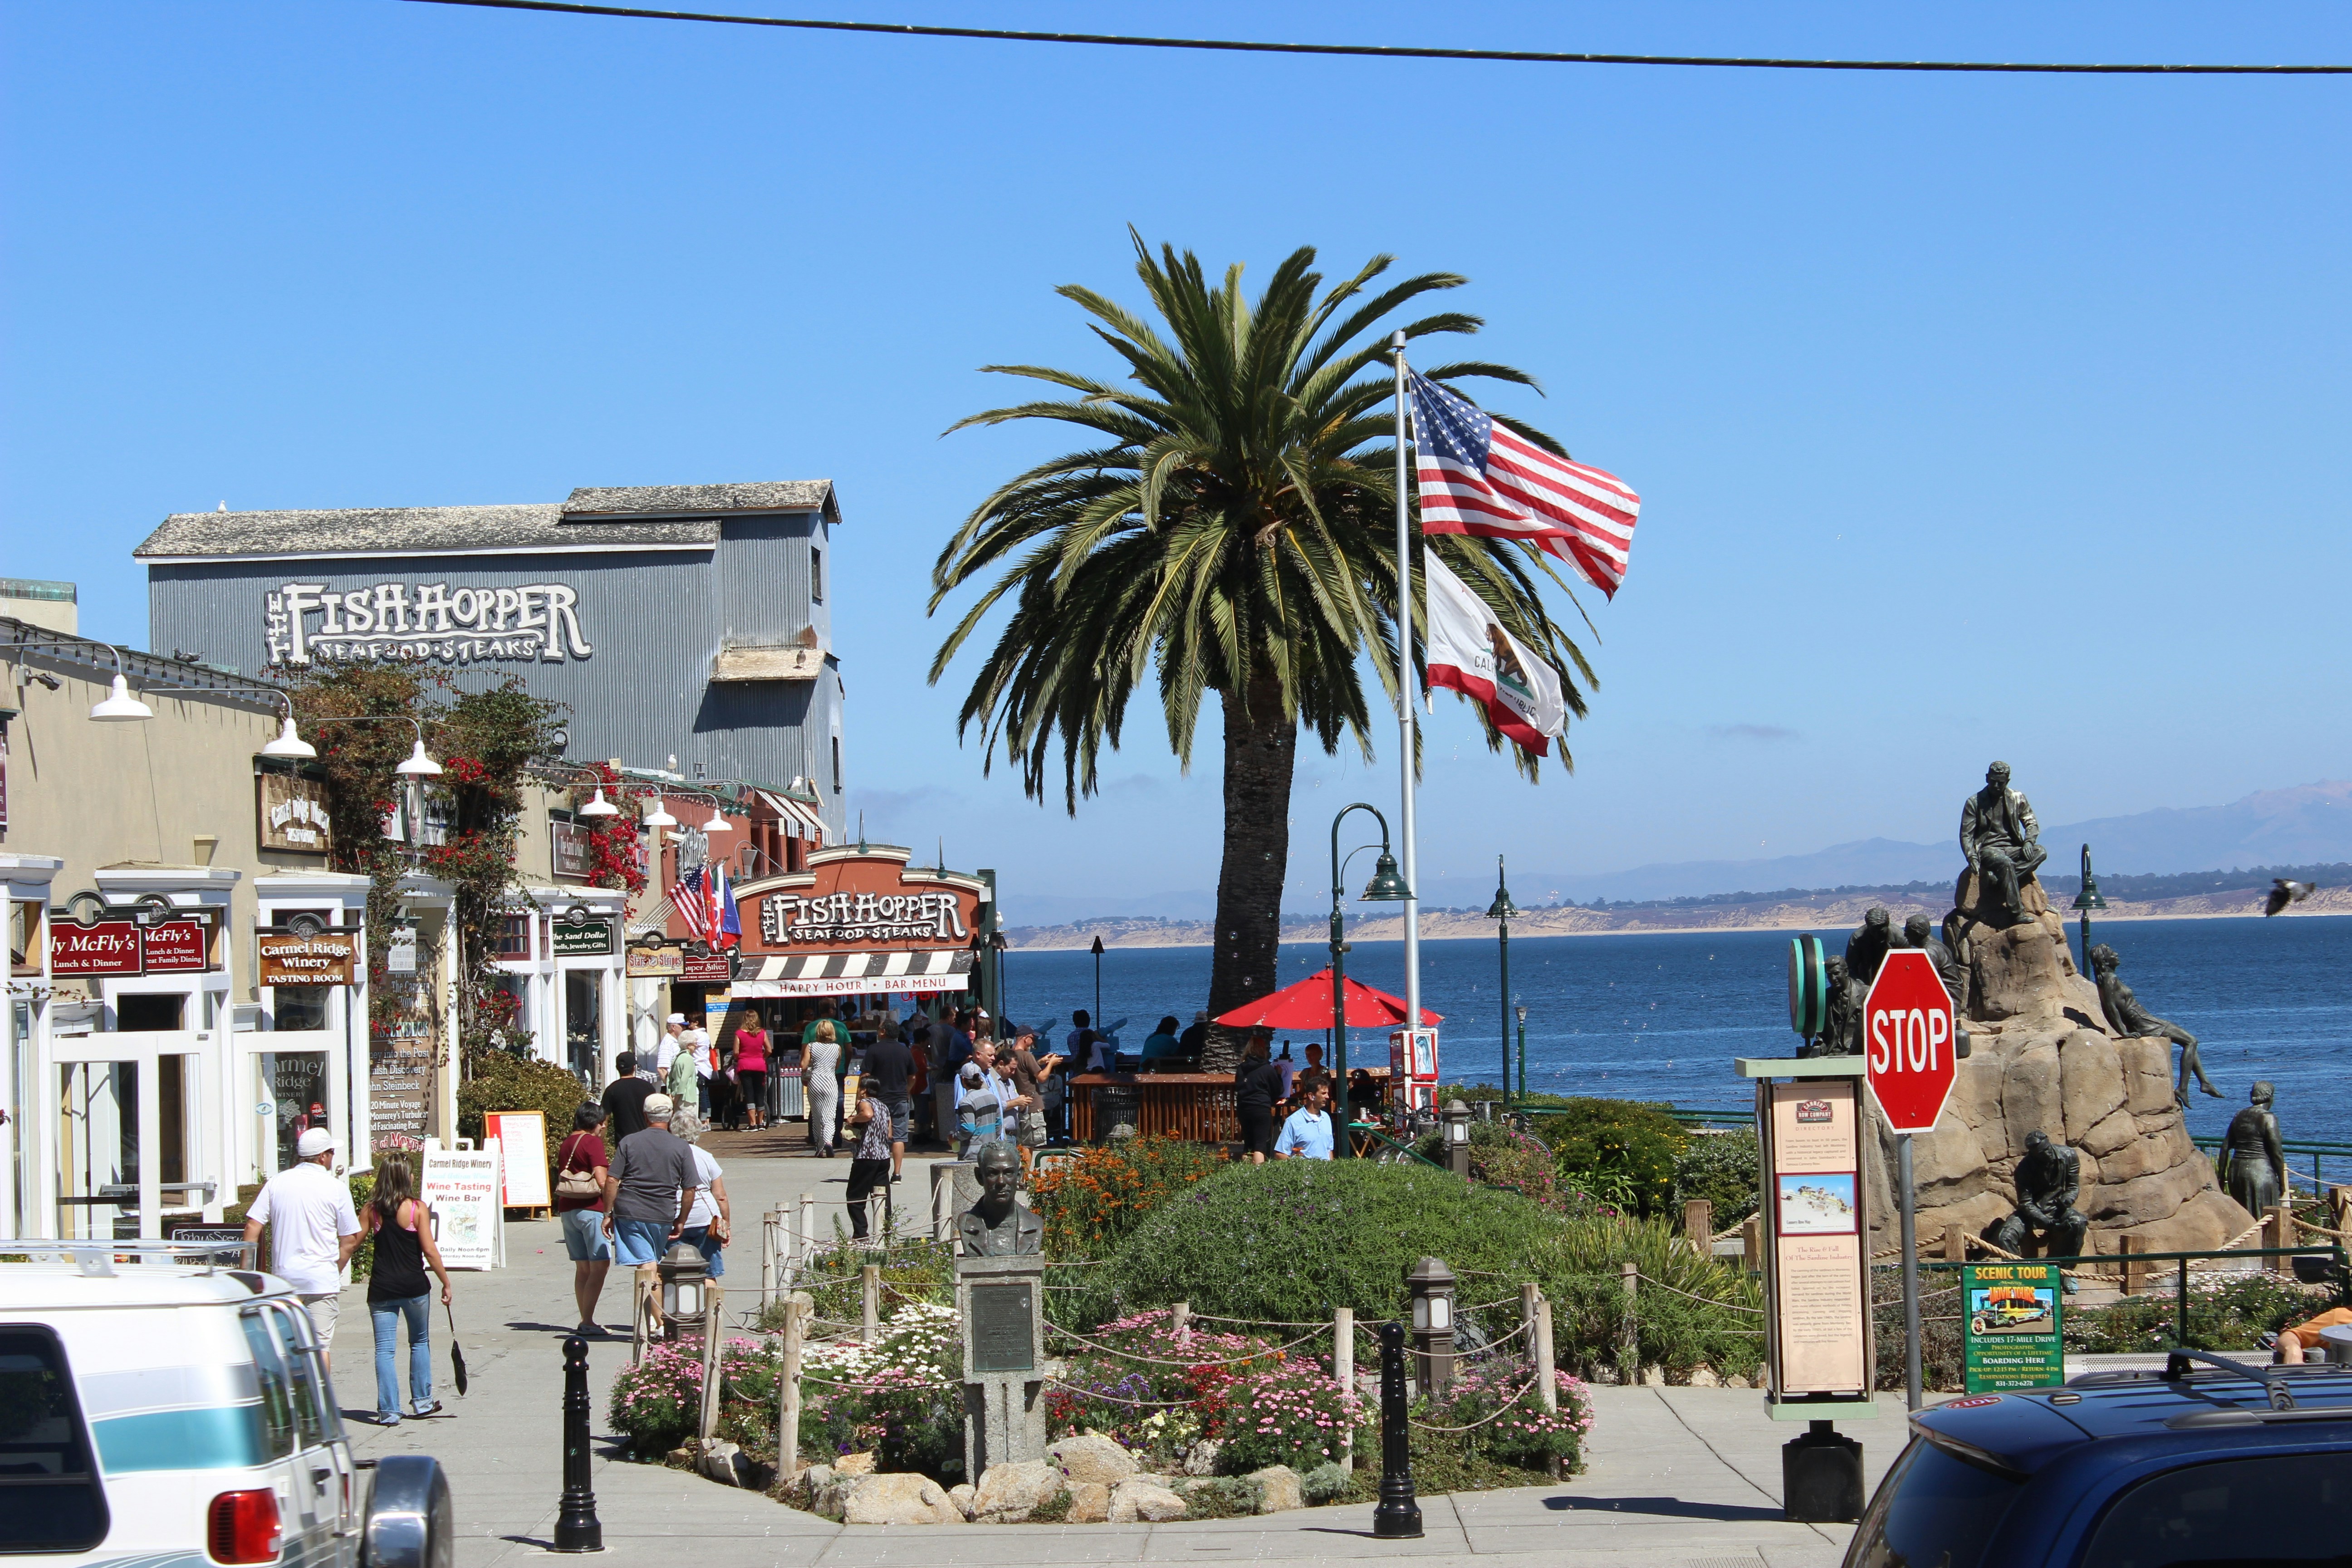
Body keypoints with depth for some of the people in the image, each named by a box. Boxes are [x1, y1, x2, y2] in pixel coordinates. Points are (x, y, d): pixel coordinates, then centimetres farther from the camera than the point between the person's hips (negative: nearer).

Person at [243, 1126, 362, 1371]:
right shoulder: (336, 1188, -4)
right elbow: (350, 1241, -2)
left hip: (284, 1276, 3)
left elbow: (253, 1227, -1)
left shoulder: (277, 1182, 3)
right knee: (321, 1344, 0)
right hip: (322, 1281, -3)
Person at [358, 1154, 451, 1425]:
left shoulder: (372, 1209, 0)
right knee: (420, 1342, 18)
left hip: (381, 1289, 1)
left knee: (384, 1349, 3)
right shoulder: (417, 1208, -8)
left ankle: (389, 1410, -2)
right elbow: (430, 1251, -9)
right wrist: (446, 1283, -1)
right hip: (414, 1286, -1)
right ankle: (422, 1401, 22)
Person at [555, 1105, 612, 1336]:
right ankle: (587, 1322, -12)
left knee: (582, 1268, 12)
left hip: (567, 1209, 8)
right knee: (599, 1265, -7)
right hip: (591, 1208, -8)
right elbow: (602, 1180, -16)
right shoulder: (593, 1142, -8)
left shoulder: (565, 1144, 15)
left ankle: (585, 1321, 12)